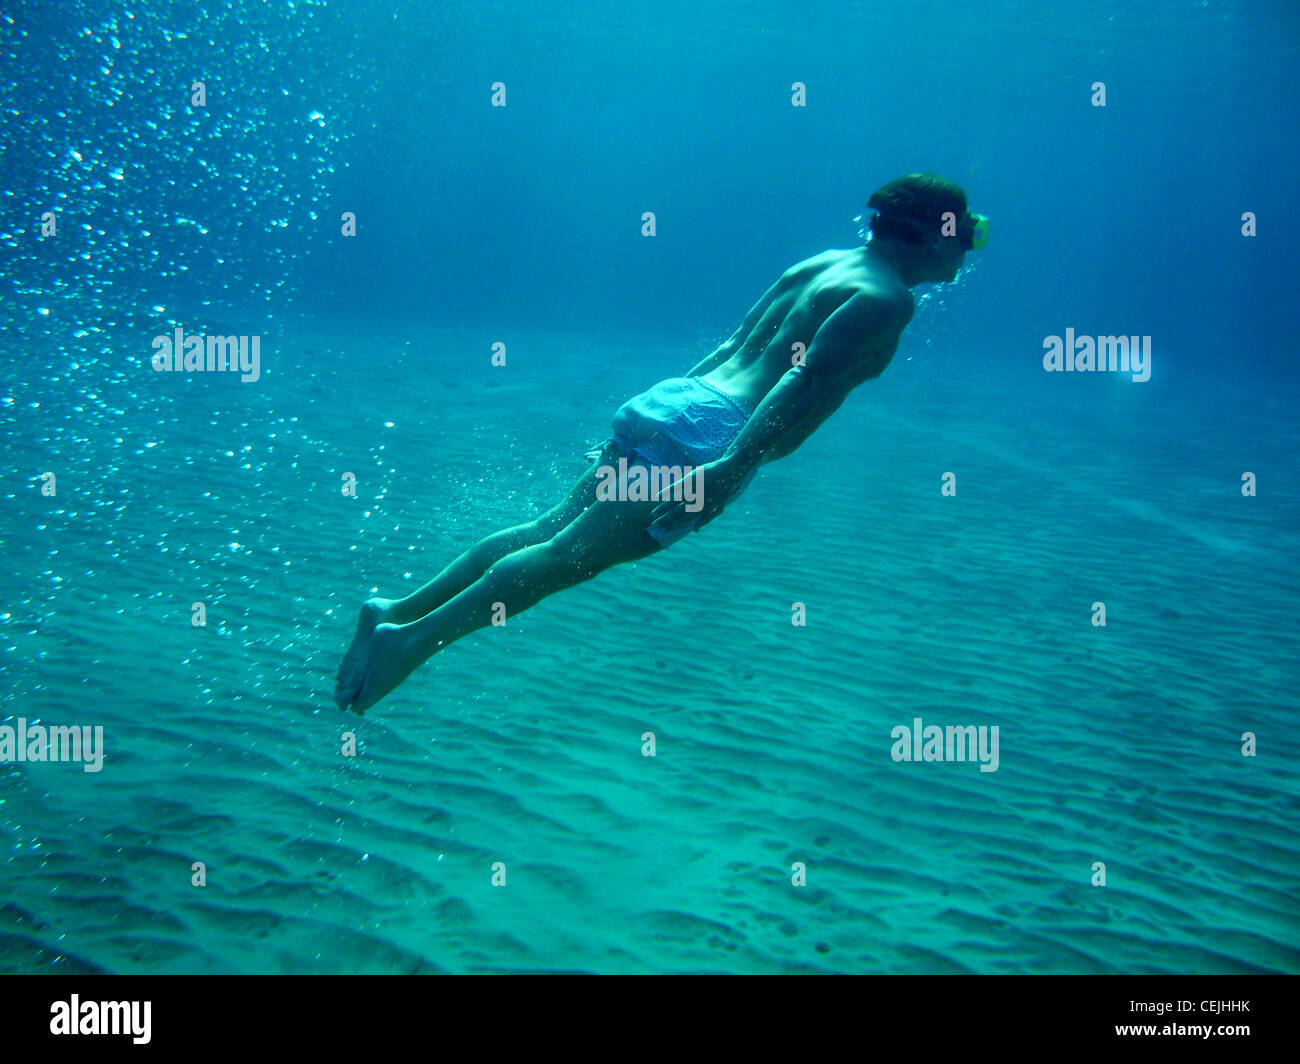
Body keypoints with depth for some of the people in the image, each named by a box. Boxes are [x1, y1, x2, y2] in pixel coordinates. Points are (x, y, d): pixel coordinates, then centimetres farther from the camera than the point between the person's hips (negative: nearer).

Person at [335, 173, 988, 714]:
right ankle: (412, 639, -13)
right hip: (708, 433, -9)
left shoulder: (824, 264, 23)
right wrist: (732, 469, -26)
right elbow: (805, 378, -18)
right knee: (570, 555, -10)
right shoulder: (887, 298, -4)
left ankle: (396, 611, 9)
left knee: (552, 528, 9)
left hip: (672, 397, 9)